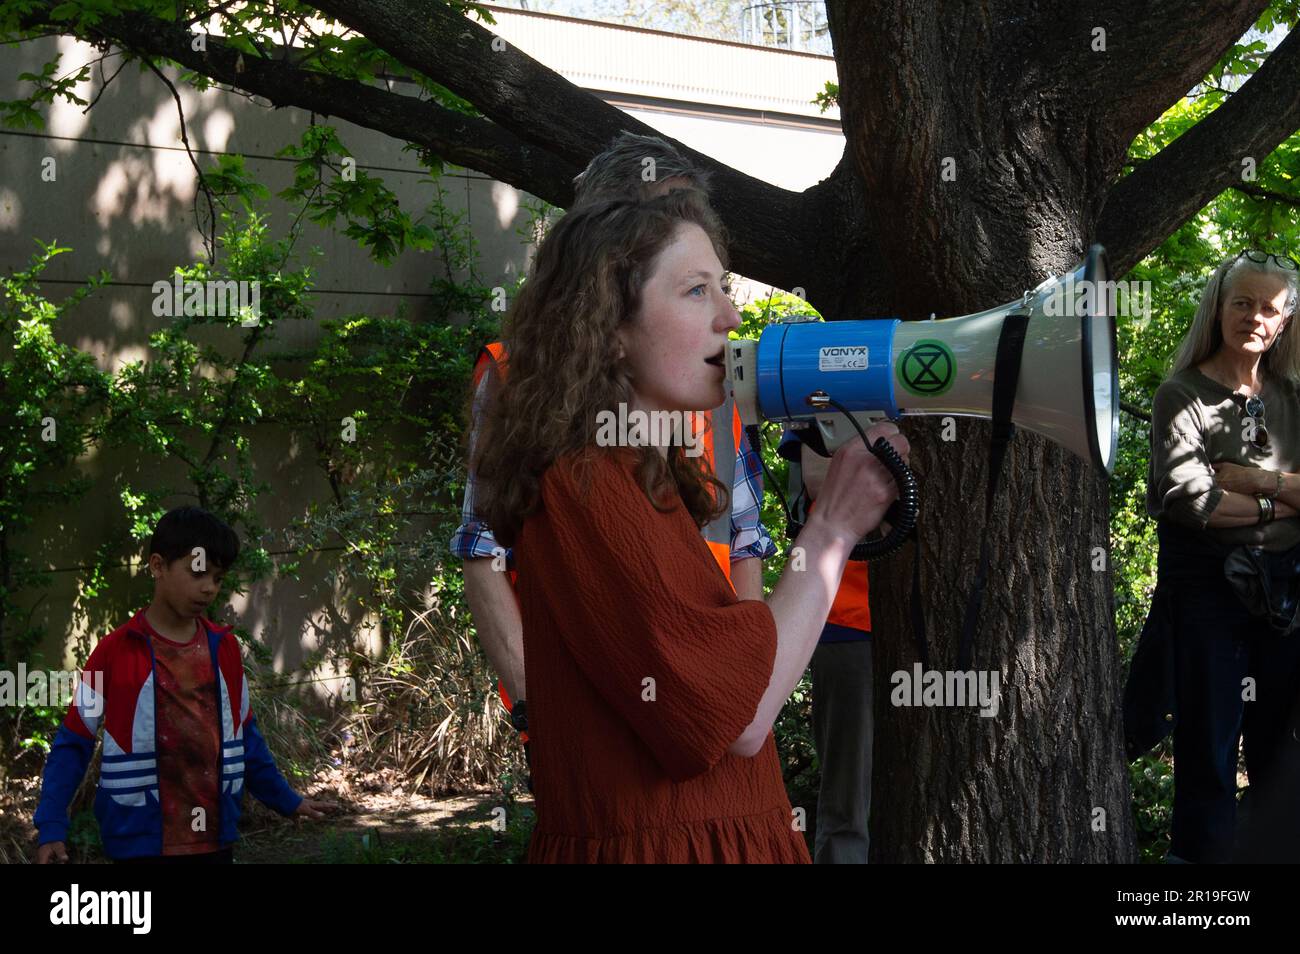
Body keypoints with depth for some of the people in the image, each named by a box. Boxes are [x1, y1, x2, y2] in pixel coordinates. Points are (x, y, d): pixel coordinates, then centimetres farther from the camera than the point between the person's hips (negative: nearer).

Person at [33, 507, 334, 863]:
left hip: (214, 837, 4)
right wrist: (52, 826, -13)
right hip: (142, 841, -4)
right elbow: (73, 744, -4)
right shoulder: (116, 651, -7)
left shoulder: (224, 648, 7)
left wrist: (287, 801, 20)